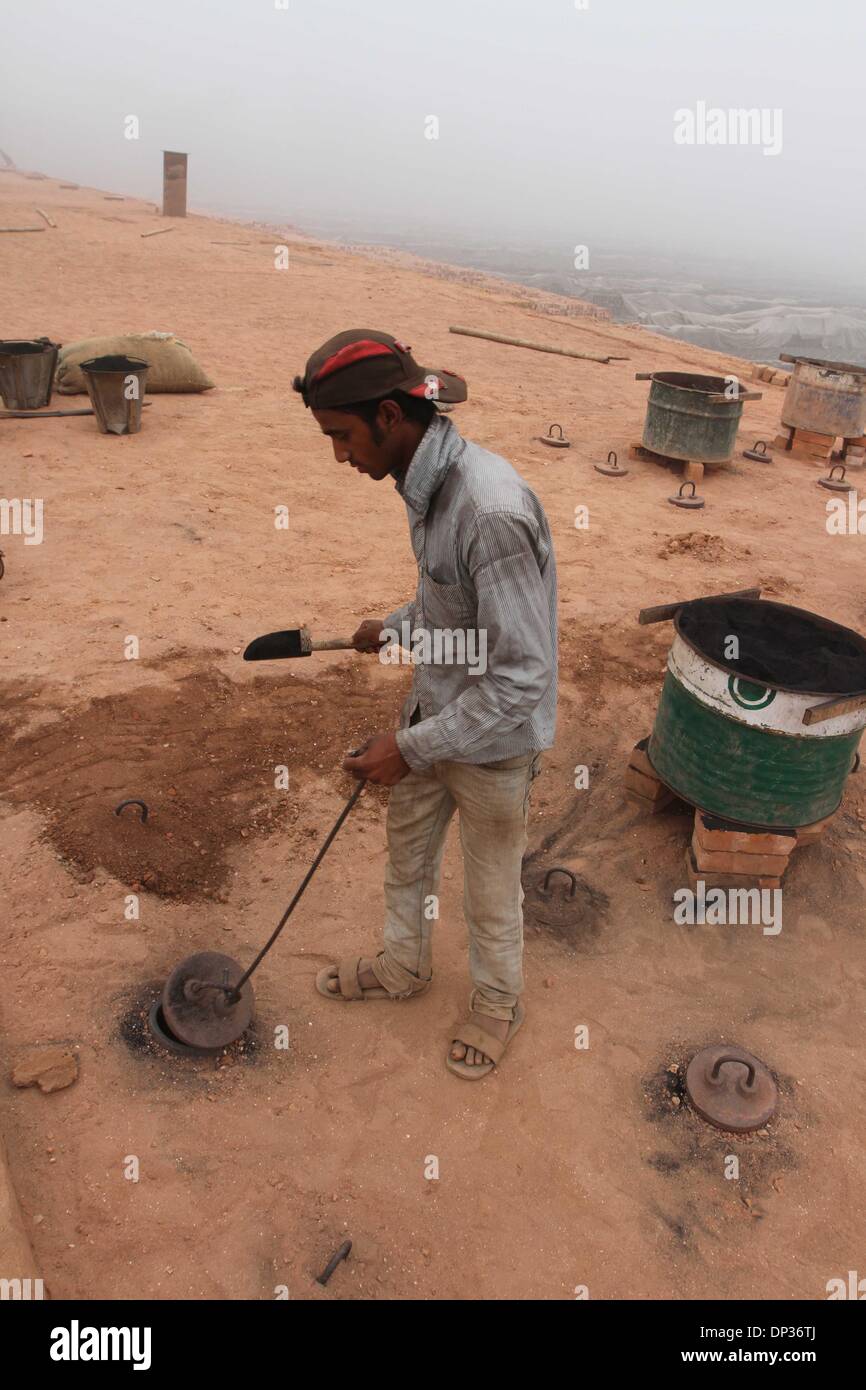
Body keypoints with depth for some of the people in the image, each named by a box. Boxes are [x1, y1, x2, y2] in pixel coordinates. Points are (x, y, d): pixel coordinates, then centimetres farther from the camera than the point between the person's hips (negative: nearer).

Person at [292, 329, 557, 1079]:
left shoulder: (491, 509, -33)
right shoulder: (427, 480, -5)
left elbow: (521, 676, -31)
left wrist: (412, 746, -27)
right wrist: (395, 627, 20)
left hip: (494, 740, -8)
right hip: (434, 712, 8)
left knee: (491, 890, 17)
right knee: (407, 854, 27)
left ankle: (498, 1003, 45)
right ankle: (404, 966, 54)